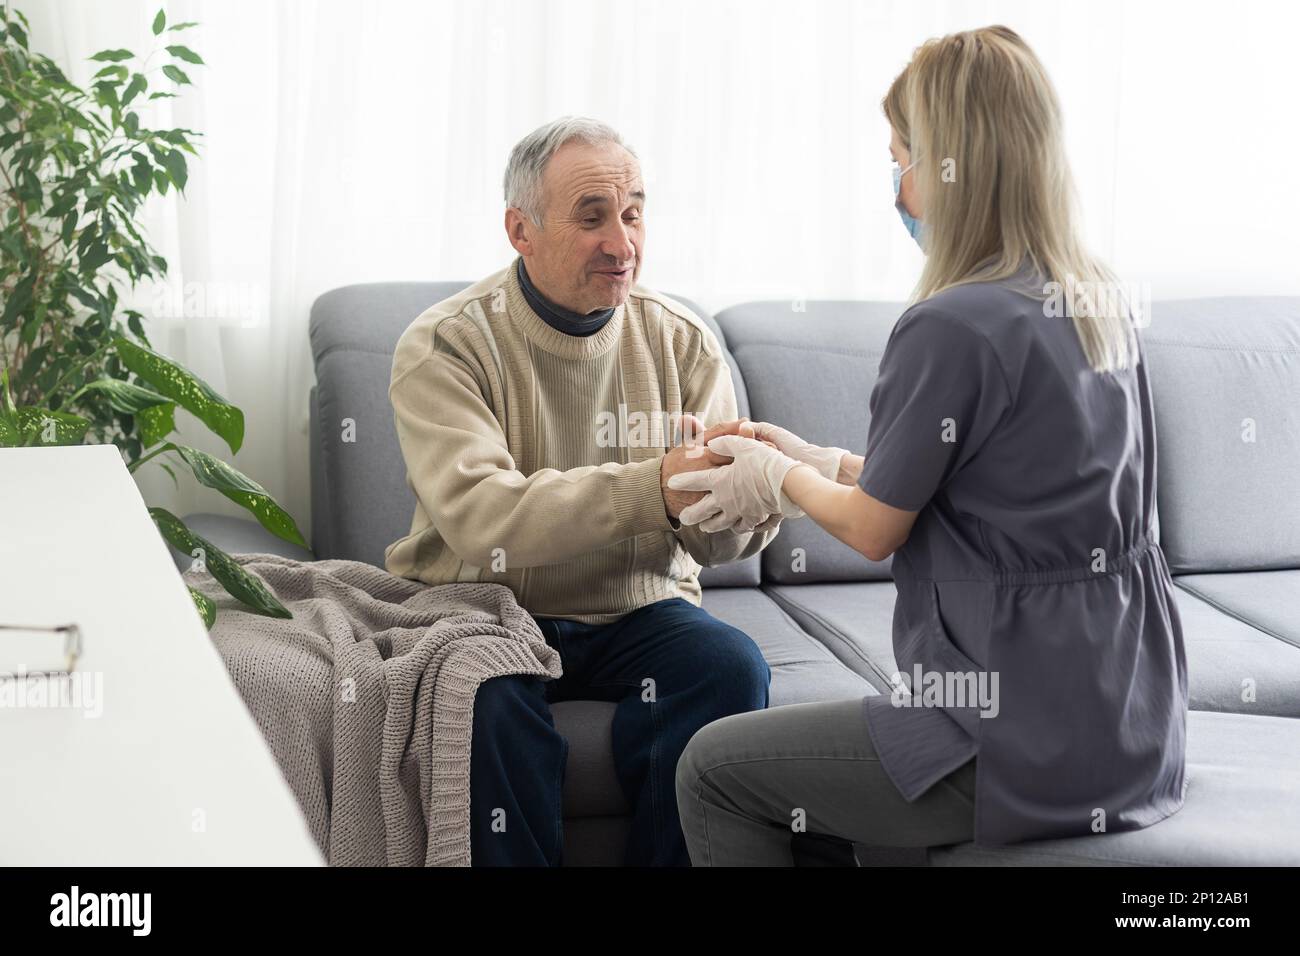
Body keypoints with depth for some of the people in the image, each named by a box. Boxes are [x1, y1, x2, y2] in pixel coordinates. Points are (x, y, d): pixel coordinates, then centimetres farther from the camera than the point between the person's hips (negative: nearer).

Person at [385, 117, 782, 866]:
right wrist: (655, 487, -36)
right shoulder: (446, 346, -7)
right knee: (490, 699, -33)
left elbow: (722, 543, -2)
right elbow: (479, 516, -25)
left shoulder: (683, 341, 3)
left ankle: (668, 859, -7)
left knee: (732, 665, -26)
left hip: (638, 614, 3)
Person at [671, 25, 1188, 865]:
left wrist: (779, 478, 10)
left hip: (1032, 748, -9)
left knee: (713, 770, 7)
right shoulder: (1105, 308, 5)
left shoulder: (950, 327, -21)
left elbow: (875, 529, -9)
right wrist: (818, 461, 17)